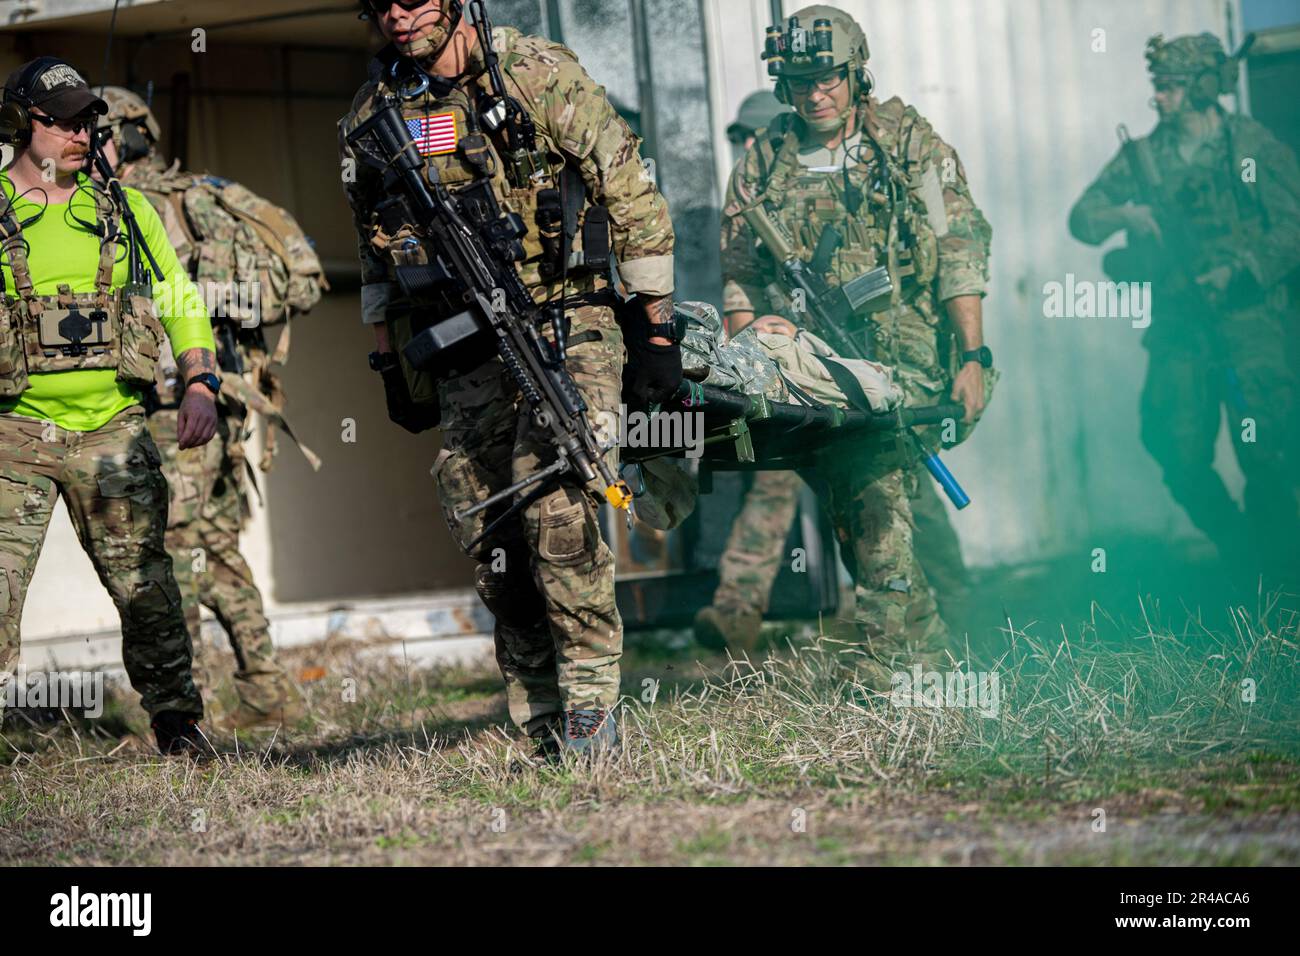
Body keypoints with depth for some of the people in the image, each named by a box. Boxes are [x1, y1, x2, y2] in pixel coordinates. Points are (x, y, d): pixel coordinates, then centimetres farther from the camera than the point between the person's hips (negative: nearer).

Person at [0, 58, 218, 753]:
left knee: (145, 585, 3)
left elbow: (181, 305, 15)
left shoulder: (126, 213, 11)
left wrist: (200, 385, 0)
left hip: (112, 433, 2)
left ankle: (179, 725, 13)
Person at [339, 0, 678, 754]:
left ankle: (592, 704, -10)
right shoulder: (372, 114, 8)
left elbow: (633, 195, -4)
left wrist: (655, 328, -4)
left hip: (568, 328, -5)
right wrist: (393, 364, 19)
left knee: (558, 509, -19)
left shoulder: (540, 76, -7)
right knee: (491, 543, -1)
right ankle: (543, 724, 7)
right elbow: (379, 254, 21)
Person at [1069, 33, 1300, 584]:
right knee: (1182, 456, -2)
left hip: (1249, 321, -4)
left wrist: (1239, 269, -17)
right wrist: (1123, 214, -12)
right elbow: (1081, 216, 9)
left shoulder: (1251, 146, -1)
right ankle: (1241, 556, 19)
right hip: (1179, 329, 4)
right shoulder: (1144, 156, 9)